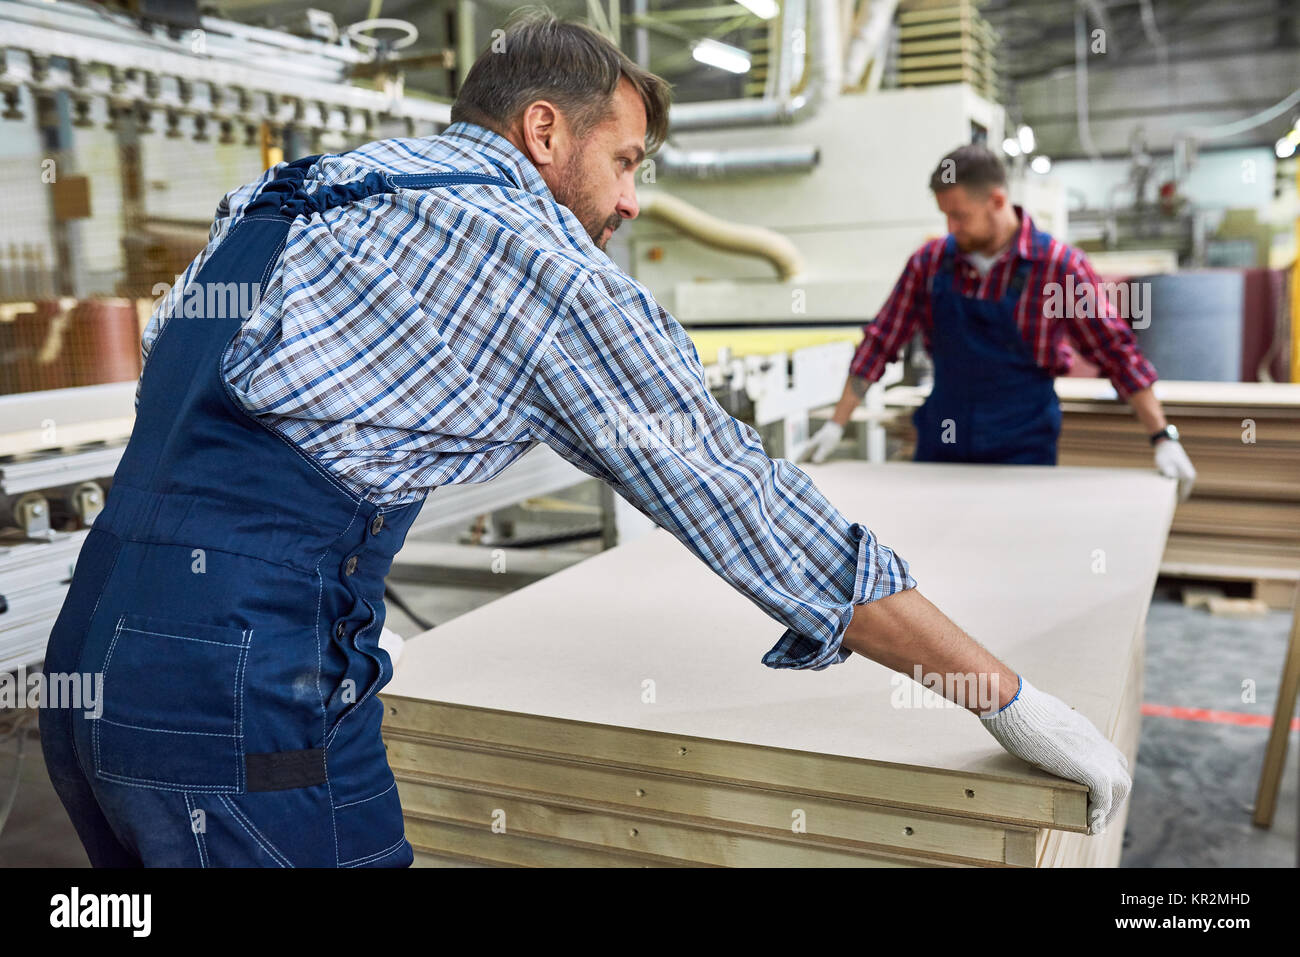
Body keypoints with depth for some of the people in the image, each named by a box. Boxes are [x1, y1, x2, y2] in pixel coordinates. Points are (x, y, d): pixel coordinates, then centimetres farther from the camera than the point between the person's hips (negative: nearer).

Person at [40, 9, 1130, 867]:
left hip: (86, 664, 9)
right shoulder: (538, 249, -6)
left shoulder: (286, 192, 18)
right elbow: (741, 501, -8)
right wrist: (1009, 699, 0)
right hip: (243, 700, -8)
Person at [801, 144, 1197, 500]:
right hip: (939, 444, 3)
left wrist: (1164, 439, -14)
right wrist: (835, 425, -1)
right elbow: (880, 342, 2)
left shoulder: (1057, 264, -11)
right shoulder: (930, 261, -2)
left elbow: (1118, 352, -10)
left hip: (1022, 448, -3)